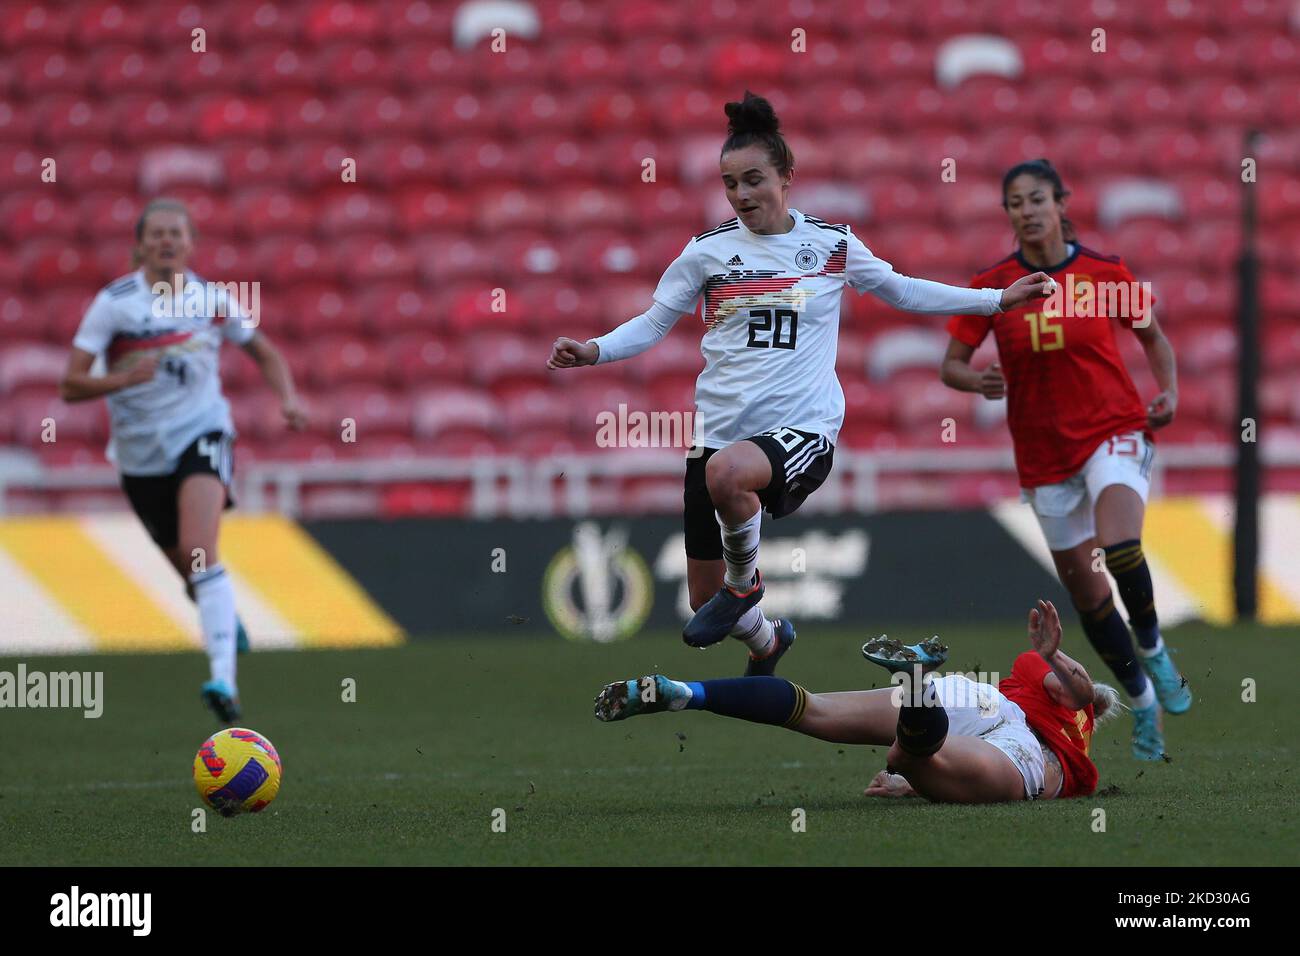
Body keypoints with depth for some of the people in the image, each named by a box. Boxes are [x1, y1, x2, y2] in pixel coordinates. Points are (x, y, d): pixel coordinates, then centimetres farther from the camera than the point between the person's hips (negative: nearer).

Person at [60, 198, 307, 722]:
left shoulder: (212, 300, -2)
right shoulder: (113, 302, -8)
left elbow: (265, 352, 16)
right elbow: (71, 385, -11)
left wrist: (288, 397, -3)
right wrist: (123, 379, -29)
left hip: (202, 436, -2)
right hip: (141, 456, 2)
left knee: (200, 552, -26)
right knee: (190, 571, 13)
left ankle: (224, 679, -35)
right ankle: (226, 617, 50)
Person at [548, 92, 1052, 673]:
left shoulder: (833, 245, 3)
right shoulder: (708, 251, 4)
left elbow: (901, 291, 18)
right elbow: (653, 323, 10)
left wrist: (998, 299, 16)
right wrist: (593, 351, -8)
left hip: (803, 425, -3)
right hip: (719, 427, 3)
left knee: (728, 471, -40)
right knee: (705, 598, 7)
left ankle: (745, 581, -11)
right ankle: (767, 643, 44)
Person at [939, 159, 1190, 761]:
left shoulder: (1106, 273, -3)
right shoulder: (992, 285, -3)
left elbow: (1152, 336, 12)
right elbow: (951, 366, 1)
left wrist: (1168, 392, -4)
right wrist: (978, 382, -21)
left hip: (1114, 430, -2)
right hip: (1044, 456, 2)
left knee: (1118, 546, -31)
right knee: (1086, 593, 5)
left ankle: (1152, 648, -3)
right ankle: (1144, 704, 25)